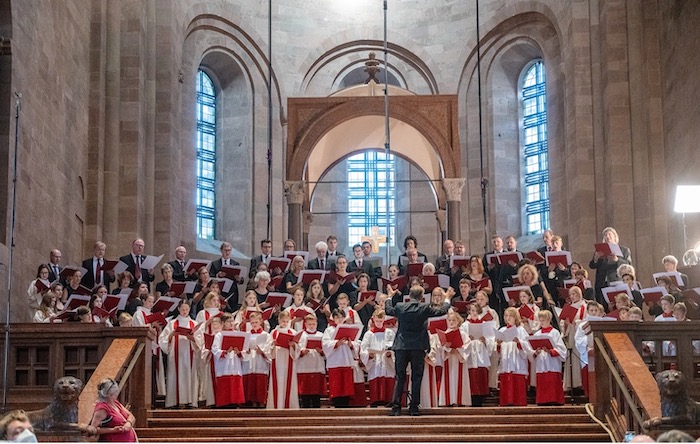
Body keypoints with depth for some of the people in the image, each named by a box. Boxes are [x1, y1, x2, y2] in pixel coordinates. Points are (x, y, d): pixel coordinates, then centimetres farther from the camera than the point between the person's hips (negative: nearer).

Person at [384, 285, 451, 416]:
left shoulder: (400, 307, -3)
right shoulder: (424, 308, -7)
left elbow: (388, 310, 18)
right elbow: (442, 311, 7)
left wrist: (389, 297, 35)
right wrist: (447, 300, 27)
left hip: (401, 346, 1)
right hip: (418, 347, -1)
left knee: (399, 377, 7)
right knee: (416, 378, 6)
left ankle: (395, 407, 3)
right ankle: (414, 408, 5)